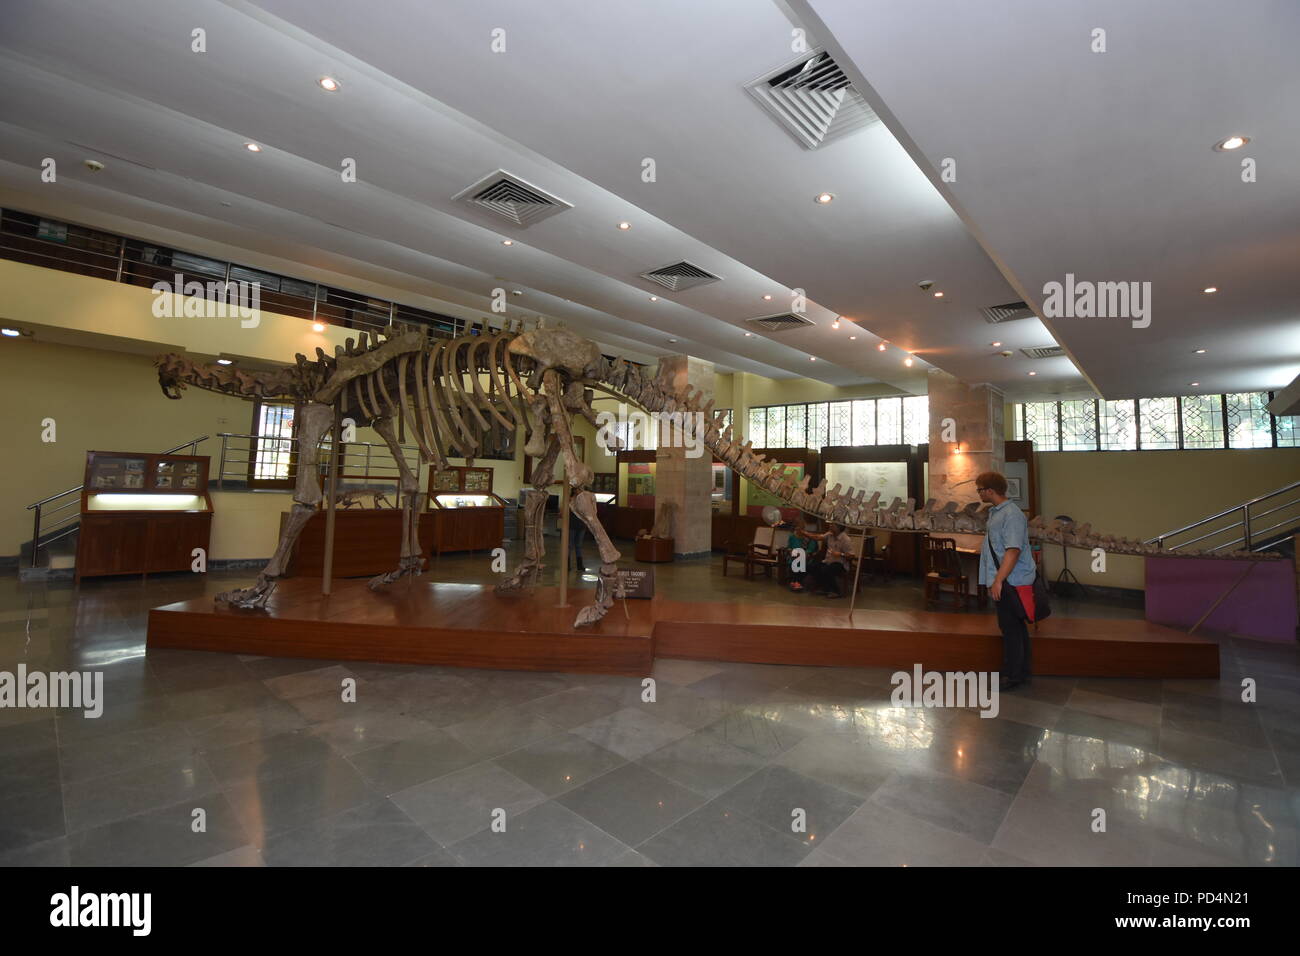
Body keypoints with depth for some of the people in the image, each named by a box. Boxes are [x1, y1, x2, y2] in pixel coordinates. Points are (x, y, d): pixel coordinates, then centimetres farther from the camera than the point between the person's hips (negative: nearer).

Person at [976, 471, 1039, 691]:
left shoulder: (1011, 515, -19)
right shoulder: (995, 513, 11)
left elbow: (1013, 551, -25)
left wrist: (998, 580, -27)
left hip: (1011, 582, -10)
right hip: (1003, 581, 10)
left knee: (1011, 628, 0)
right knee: (1016, 627, 19)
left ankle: (1013, 675, 12)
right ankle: (1023, 670, 33)